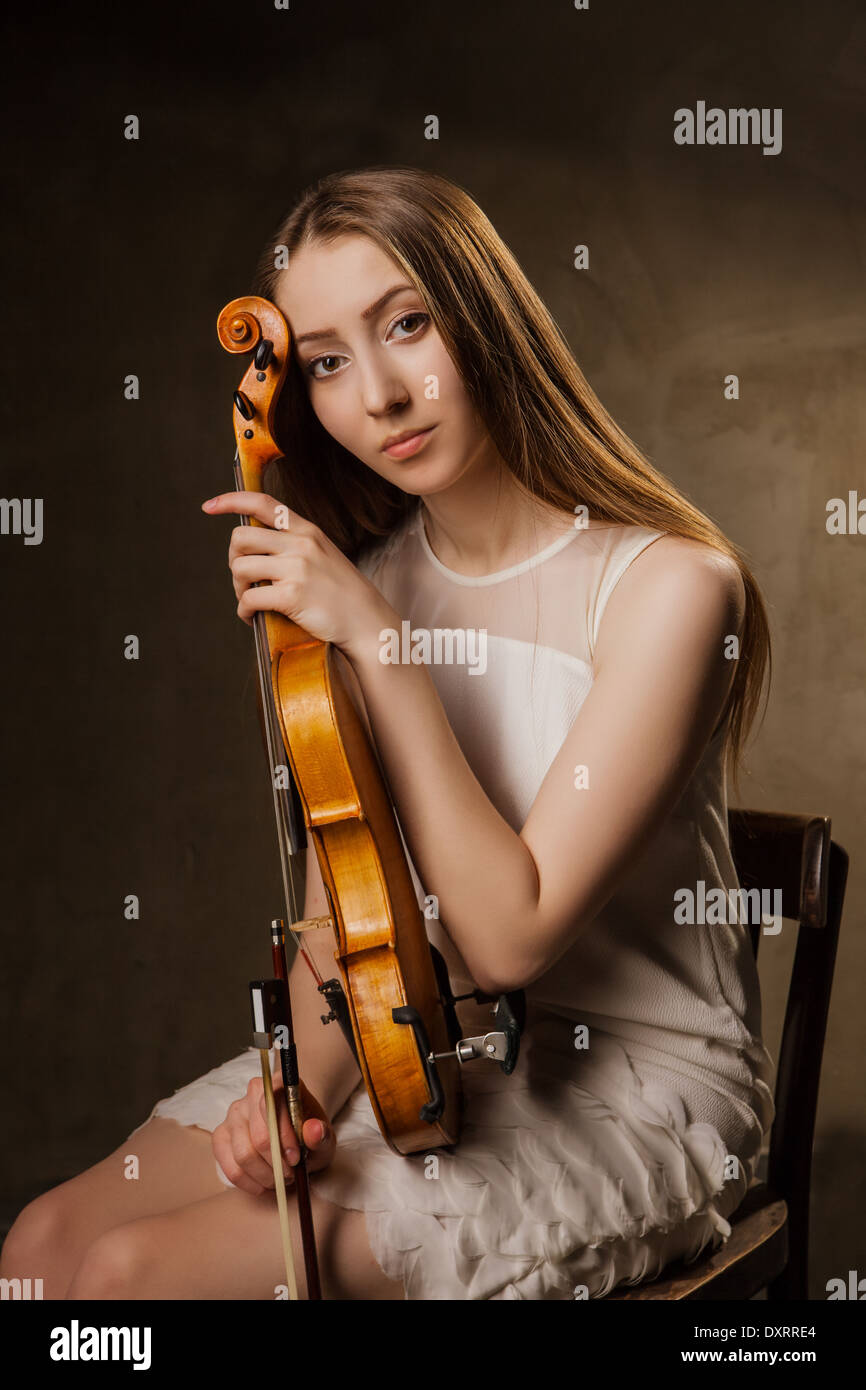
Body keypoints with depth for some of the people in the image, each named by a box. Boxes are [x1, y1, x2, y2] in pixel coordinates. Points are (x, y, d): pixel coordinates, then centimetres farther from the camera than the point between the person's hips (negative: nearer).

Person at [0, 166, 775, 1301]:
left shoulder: (668, 585, -18)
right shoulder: (360, 578, 1)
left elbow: (510, 934, -22)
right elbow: (340, 904, 4)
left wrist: (376, 639, -24)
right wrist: (309, 1074, -16)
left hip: (626, 1089, -5)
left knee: (136, 1271, -15)